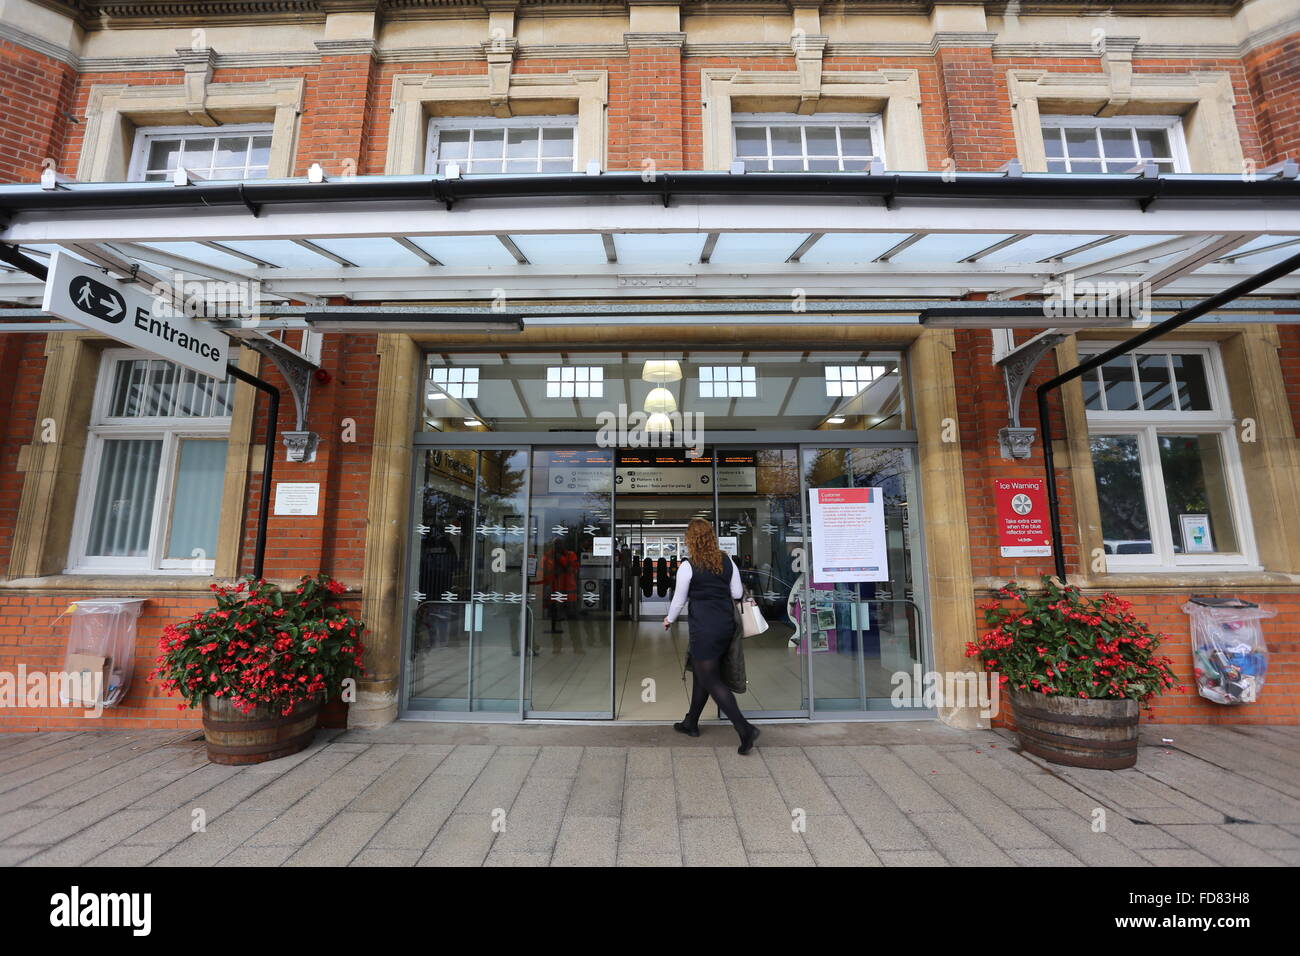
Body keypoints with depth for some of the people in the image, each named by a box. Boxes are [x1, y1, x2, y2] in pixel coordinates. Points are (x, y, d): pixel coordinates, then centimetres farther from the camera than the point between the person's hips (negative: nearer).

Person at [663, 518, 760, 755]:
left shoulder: (688, 566, -12)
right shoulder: (727, 561, 3)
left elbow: (679, 600, -3)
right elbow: (737, 593, 6)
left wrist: (669, 620, 14)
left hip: (704, 629, -7)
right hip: (726, 625, 7)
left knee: (711, 681, 3)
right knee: (702, 674, 20)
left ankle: (745, 728, -5)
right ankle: (691, 723, 33)